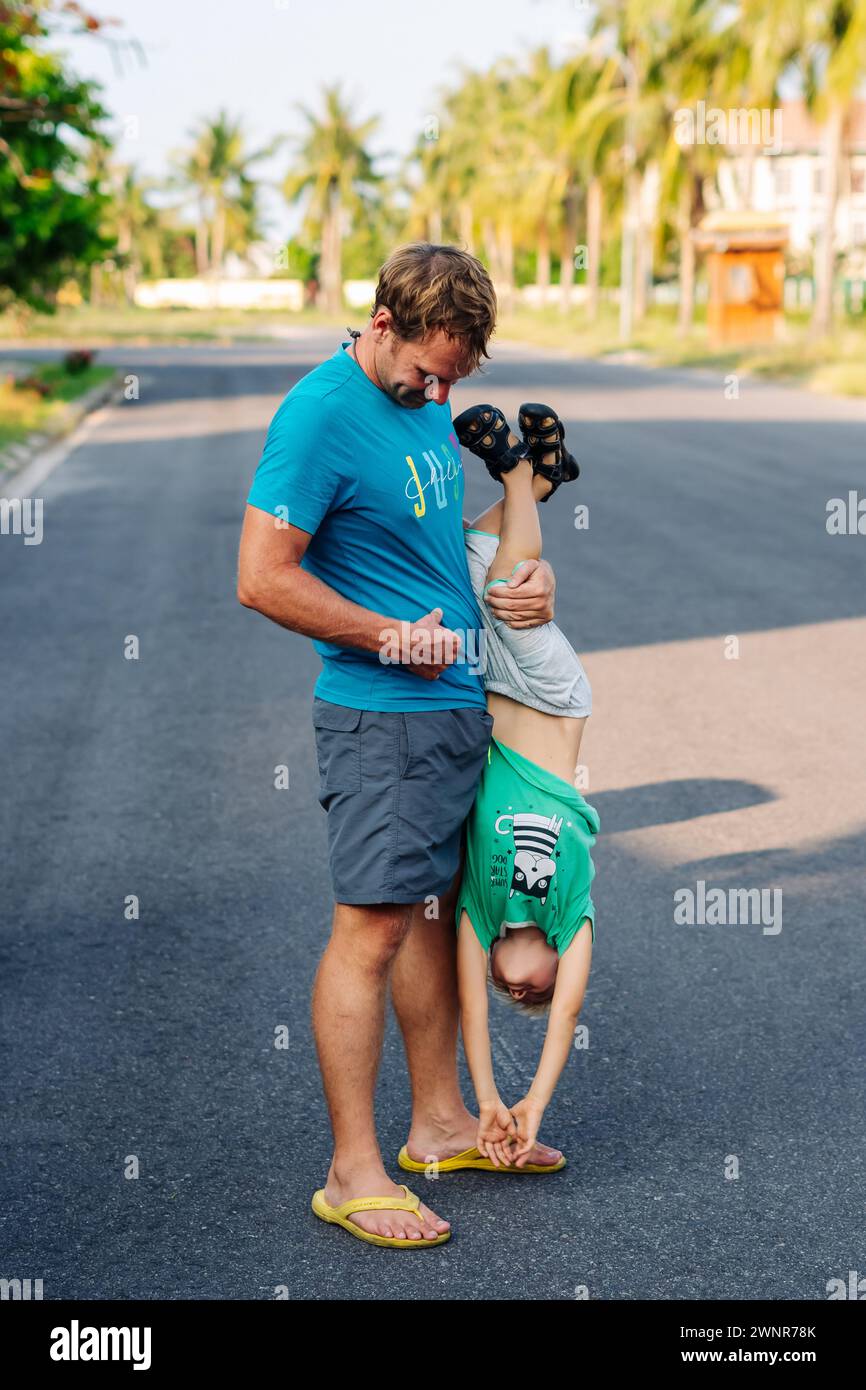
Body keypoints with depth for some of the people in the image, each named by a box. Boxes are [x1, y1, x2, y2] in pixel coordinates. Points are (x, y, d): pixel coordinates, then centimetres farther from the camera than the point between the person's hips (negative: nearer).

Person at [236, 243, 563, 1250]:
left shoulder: (428, 406, 11)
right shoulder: (321, 414, -16)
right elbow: (263, 578, -19)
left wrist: (531, 576, 8)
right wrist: (393, 637, -15)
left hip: (459, 705, 9)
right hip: (381, 716, -9)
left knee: (435, 910, 16)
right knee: (372, 928, -6)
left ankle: (440, 1121, 28)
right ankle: (353, 1173, 2)